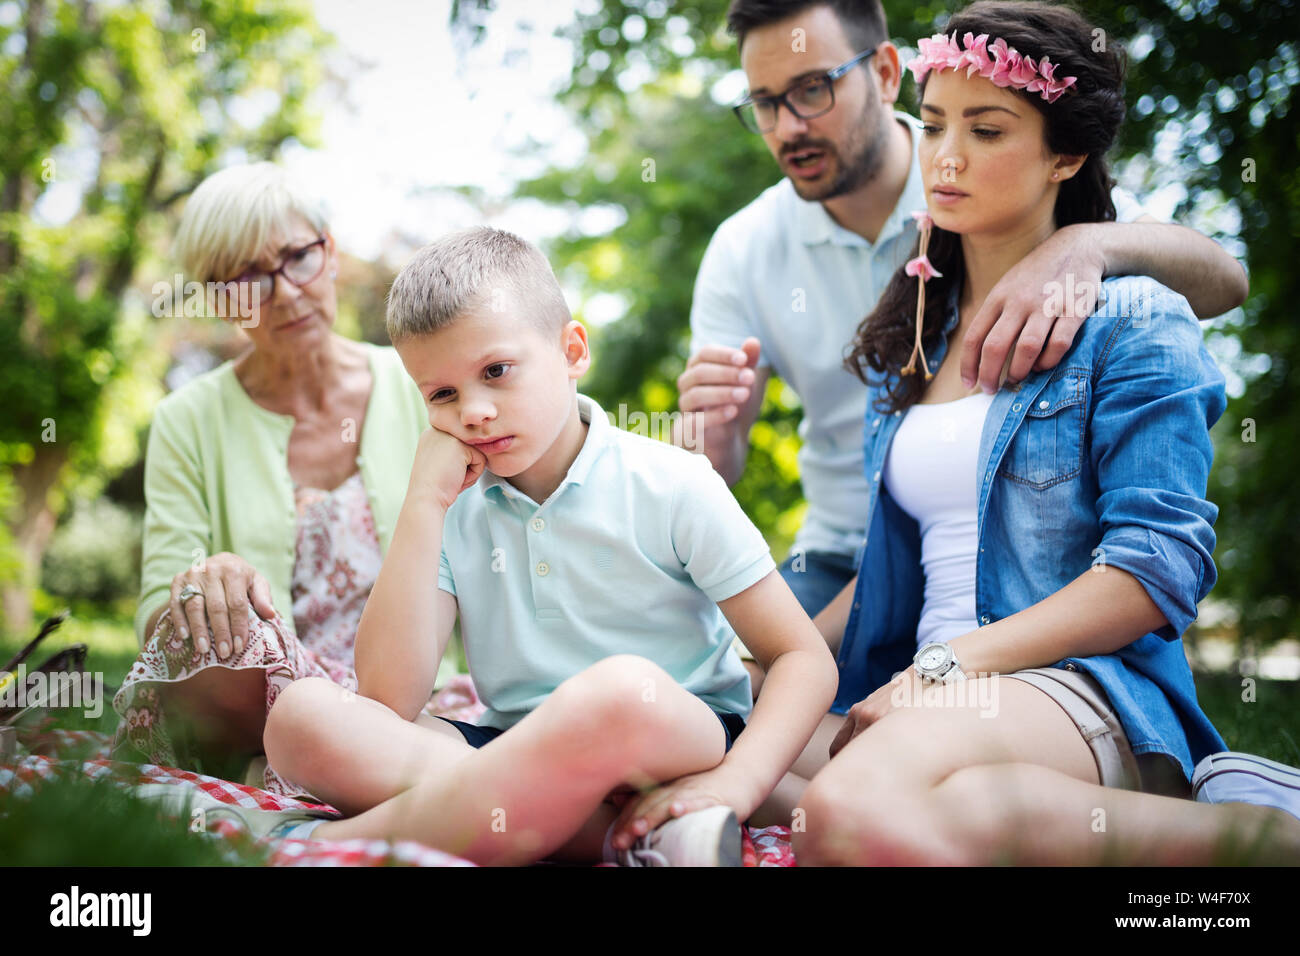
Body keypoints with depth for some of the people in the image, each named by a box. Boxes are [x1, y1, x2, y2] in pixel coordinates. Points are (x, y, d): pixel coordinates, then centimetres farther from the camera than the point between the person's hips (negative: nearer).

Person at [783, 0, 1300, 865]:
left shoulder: (1128, 320, 4)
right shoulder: (908, 342, 22)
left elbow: (1160, 566, -7)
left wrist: (949, 666, -14)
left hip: (1083, 685, -6)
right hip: (928, 698, 7)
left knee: (855, 809, -39)